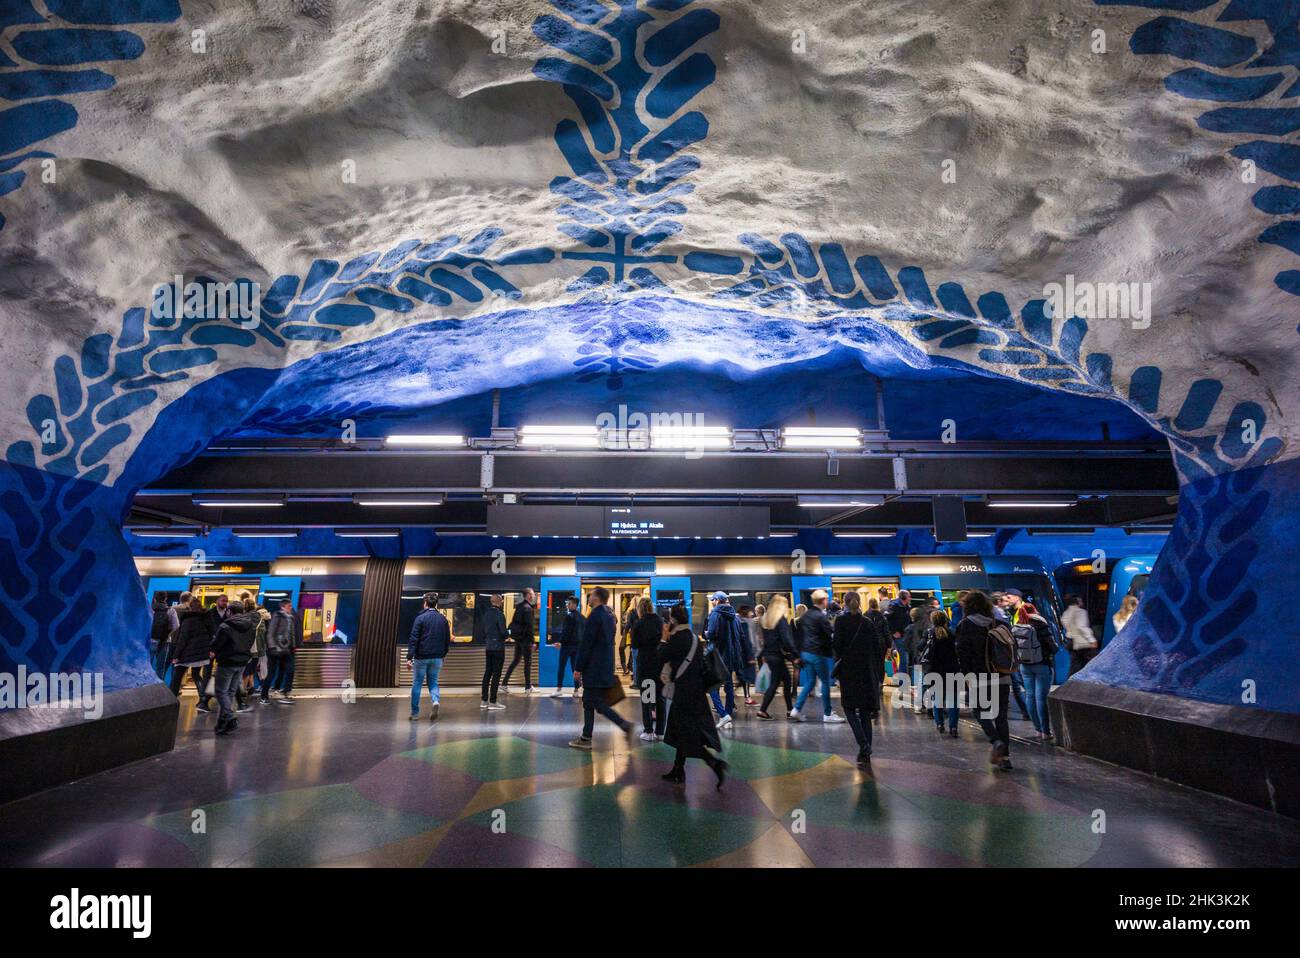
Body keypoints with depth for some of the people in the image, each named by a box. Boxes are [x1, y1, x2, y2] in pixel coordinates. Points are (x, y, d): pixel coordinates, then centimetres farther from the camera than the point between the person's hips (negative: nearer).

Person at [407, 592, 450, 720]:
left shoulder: (420, 618, -7)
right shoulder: (443, 619, 6)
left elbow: (414, 639, -13)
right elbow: (448, 640, 10)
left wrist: (409, 657, -15)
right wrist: (443, 655, 21)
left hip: (421, 657, -3)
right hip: (437, 658, 4)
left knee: (417, 684, 8)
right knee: (433, 682, 15)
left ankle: (415, 713, 12)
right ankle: (435, 701, -13)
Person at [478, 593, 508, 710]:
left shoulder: (485, 614, 7)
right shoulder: (499, 614, -15)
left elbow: (481, 632, 12)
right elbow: (503, 632, -18)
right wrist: (509, 632, 3)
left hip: (488, 647, 7)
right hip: (498, 648, -7)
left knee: (487, 673, 13)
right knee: (496, 674, -1)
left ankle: (484, 700, 18)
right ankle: (492, 702, 0)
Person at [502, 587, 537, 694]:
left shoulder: (519, 607, 11)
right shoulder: (528, 608, -15)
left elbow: (513, 623, 15)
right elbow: (529, 625, -19)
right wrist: (532, 641, -17)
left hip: (518, 638, 8)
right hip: (525, 639, -8)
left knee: (515, 661, 16)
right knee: (528, 662, 1)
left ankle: (504, 683, 17)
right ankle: (528, 687, 7)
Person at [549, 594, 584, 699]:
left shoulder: (569, 615, -12)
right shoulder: (581, 616, 10)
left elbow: (565, 631, -17)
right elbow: (582, 631, 15)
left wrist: (561, 642, -12)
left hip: (567, 644, -7)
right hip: (577, 645, 7)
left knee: (561, 667, 1)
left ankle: (559, 688, -1)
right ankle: (576, 690, 7)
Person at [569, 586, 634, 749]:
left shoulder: (595, 616, -15)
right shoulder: (609, 615, 13)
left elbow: (586, 644, -17)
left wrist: (578, 668, -13)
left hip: (594, 667, -9)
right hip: (605, 667, 9)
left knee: (596, 701, -5)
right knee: (588, 701, 13)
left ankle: (624, 723, -9)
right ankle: (585, 738, 17)